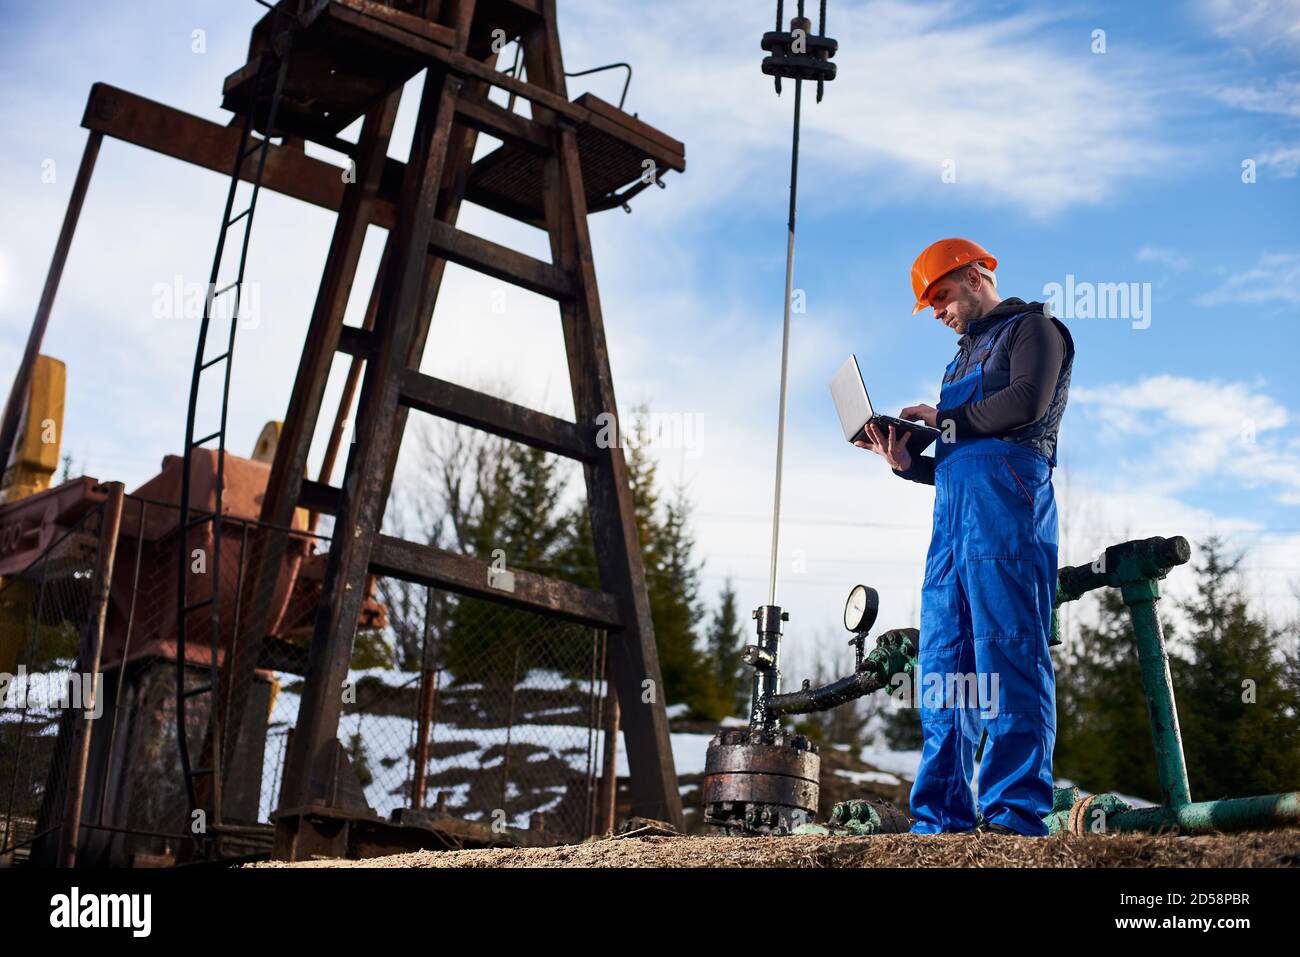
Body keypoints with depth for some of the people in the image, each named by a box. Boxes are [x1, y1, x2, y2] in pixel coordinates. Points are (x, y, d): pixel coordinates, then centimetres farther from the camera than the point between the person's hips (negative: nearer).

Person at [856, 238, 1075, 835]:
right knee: (941, 669, 0)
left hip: (1006, 503, -8)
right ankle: (941, 818, -1)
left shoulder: (1032, 328, 10)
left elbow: (1025, 403, -10)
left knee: (1006, 655, -14)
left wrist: (943, 418, 1)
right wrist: (908, 465, 10)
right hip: (952, 515, 8)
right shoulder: (965, 358, 33)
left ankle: (1016, 813, -15)